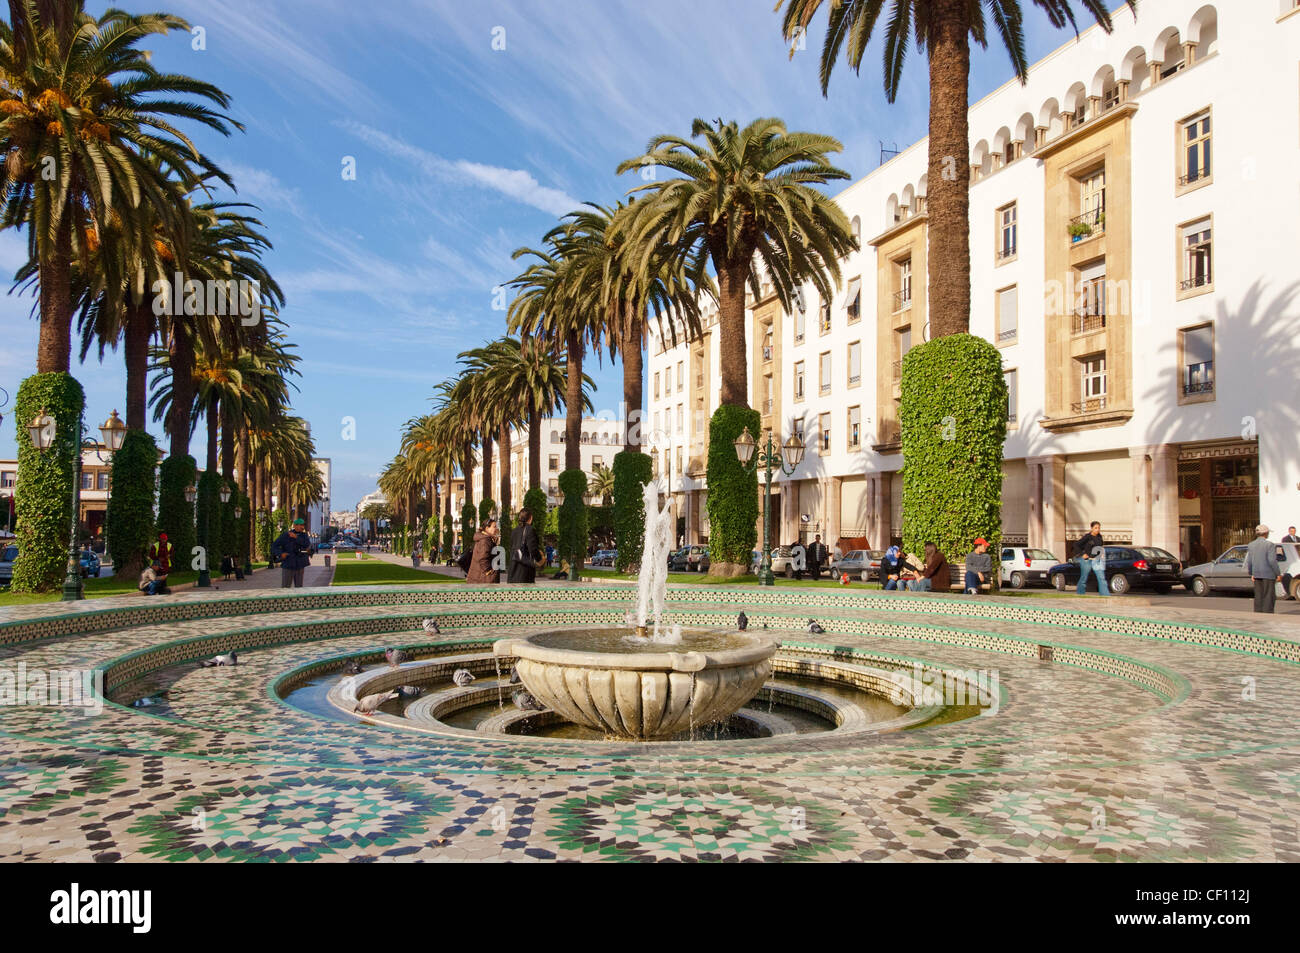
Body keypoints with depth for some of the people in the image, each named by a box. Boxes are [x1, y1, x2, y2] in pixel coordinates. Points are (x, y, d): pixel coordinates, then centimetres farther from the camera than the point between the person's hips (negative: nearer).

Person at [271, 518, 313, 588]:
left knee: (299, 587, 8)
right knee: (285, 588, -4)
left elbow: (307, 544, -13)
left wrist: (296, 537, -21)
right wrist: (281, 554, -20)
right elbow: (274, 546, -2)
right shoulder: (285, 535, -4)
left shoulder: (303, 535, 6)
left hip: (299, 566, 4)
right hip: (288, 566, -3)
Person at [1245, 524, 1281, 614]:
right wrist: (1278, 574, -8)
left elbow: (1248, 561, 6)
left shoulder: (1251, 545, 6)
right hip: (1268, 574, -5)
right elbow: (1272, 560, -16)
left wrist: (1251, 574, 15)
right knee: (1268, 597, 0)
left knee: (1258, 597, 10)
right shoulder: (1270, 544, -11)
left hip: (1257, 574, 5)